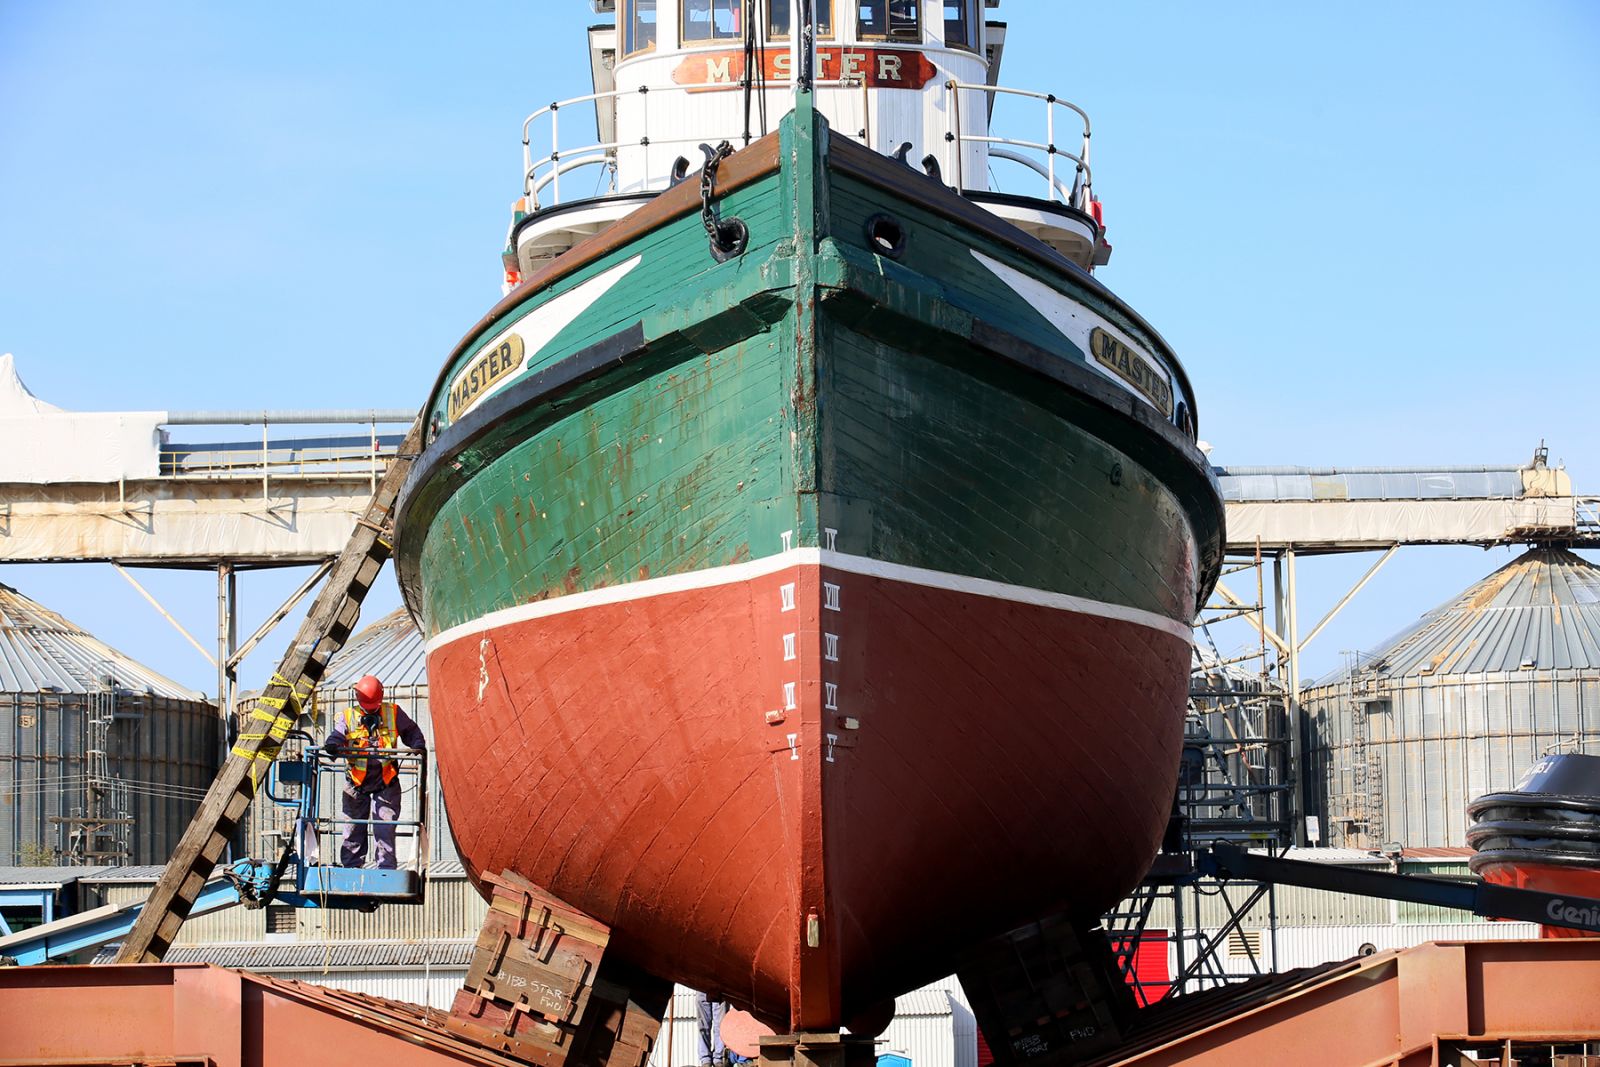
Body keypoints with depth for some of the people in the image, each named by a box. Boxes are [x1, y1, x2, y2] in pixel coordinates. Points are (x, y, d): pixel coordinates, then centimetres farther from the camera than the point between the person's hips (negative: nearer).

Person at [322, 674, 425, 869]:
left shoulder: (393, 713, 3)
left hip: (386, 782, -1)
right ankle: (350, 868, 15)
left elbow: (410, 731, 10)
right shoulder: (348, 717, 4)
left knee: (385, 829, -8)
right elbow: (337, 736, -7)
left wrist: (418, 745, -11)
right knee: (354, 830, 6)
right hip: (356, 784, 1)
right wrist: (333, 745, -30)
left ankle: (387, 869, -5)